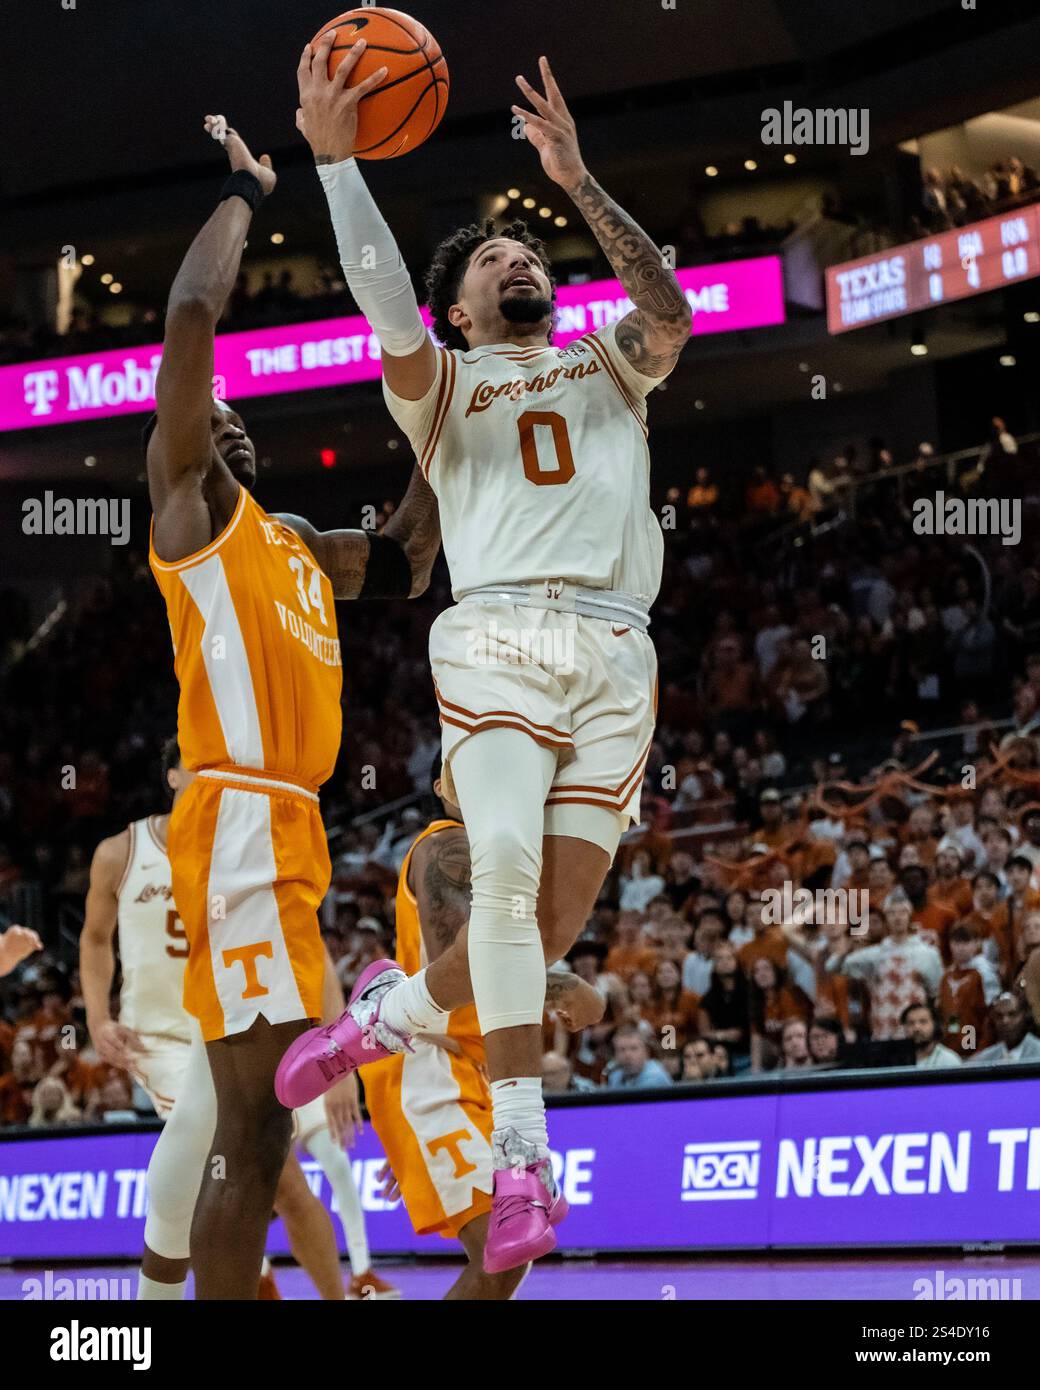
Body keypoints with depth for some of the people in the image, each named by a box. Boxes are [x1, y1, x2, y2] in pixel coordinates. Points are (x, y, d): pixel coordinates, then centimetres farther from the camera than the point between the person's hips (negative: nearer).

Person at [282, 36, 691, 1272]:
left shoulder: (607, 370, 25)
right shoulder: (442, 383, 18)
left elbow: (668, 311, 1)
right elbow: (386, 308, -4)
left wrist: (578, 182, -7)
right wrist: (335, 158, -14)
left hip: (616, 653, 3)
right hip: (498, 635, -3)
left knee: (556, 914, -2)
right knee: (507, 862, -26)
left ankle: (392, 1010, 26)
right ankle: (522, 1155, -20)